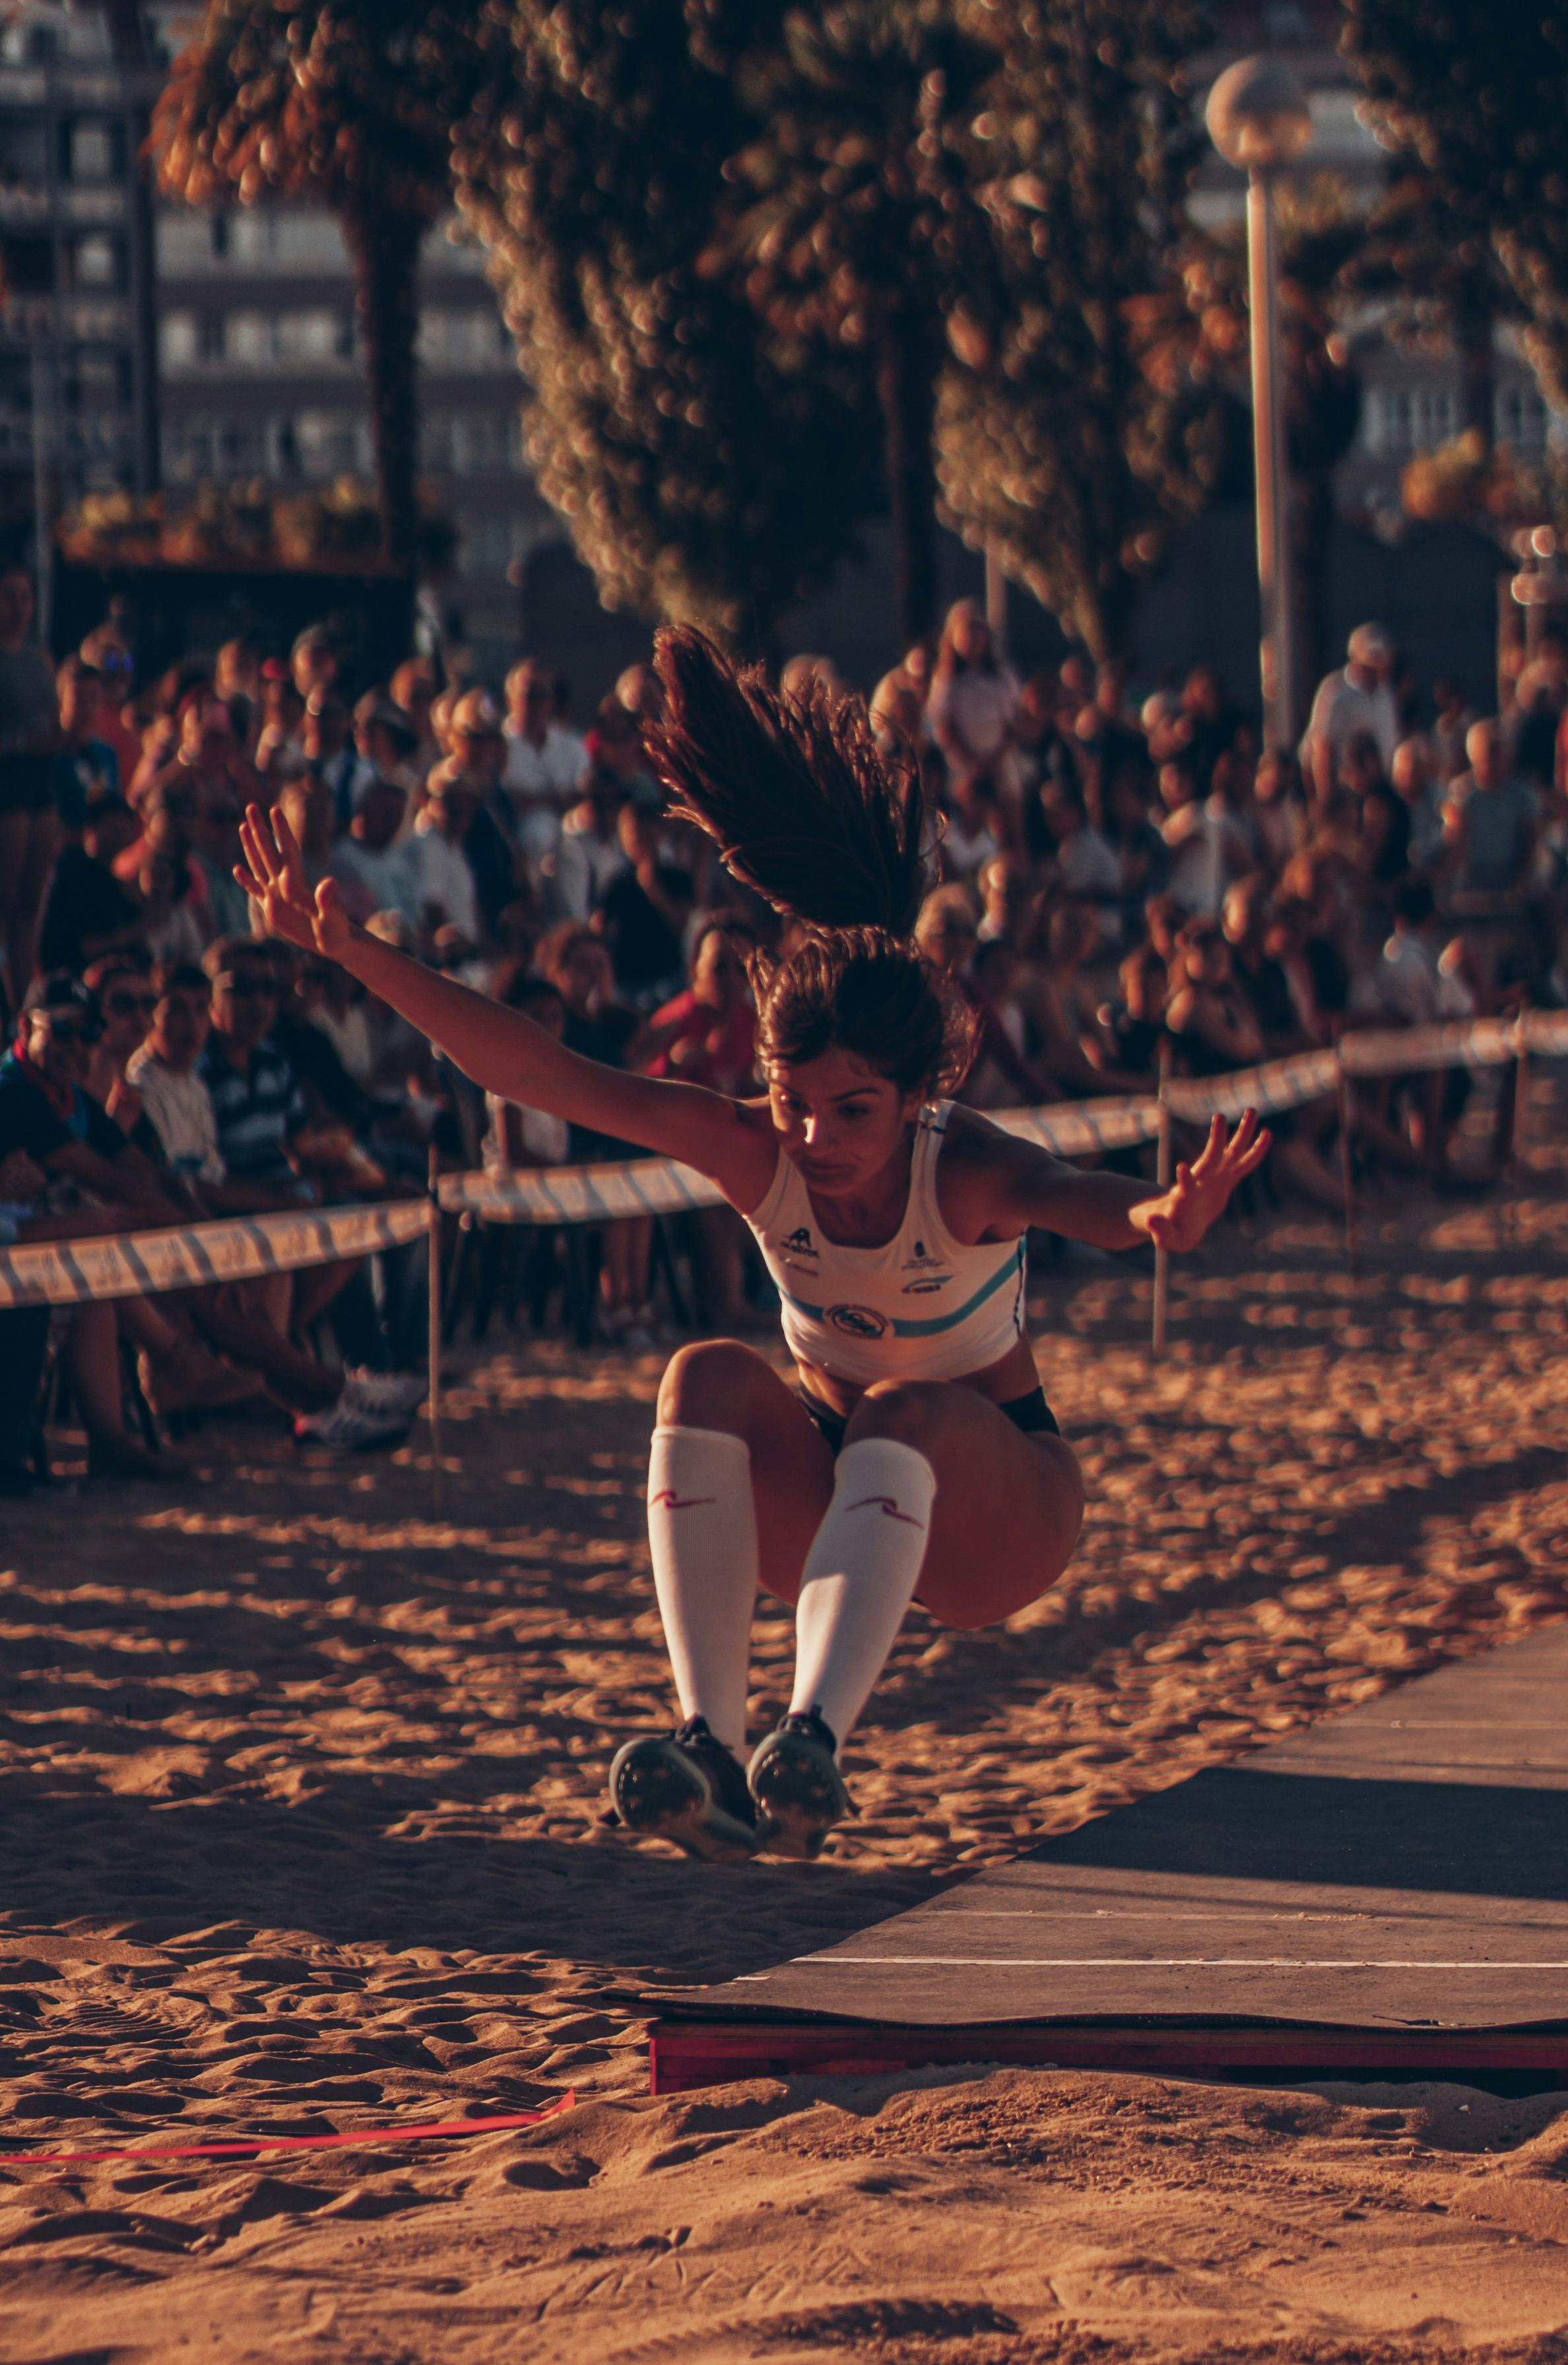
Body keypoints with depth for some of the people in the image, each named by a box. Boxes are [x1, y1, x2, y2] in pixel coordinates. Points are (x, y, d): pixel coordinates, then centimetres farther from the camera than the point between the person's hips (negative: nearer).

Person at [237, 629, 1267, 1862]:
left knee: (899, 1417, -35)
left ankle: (815, 1743, -50)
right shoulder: (757, 1154, -17)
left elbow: (1068, 1196, -52)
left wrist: (1163, 1217, -76)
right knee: (706, 1377, -26)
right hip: (833, 1497, 4)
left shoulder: (965, 1173, -27)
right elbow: (539, 1072, -23)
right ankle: (710, 1750, -36)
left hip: (996, 1508, -4)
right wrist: (357, 956, -33)